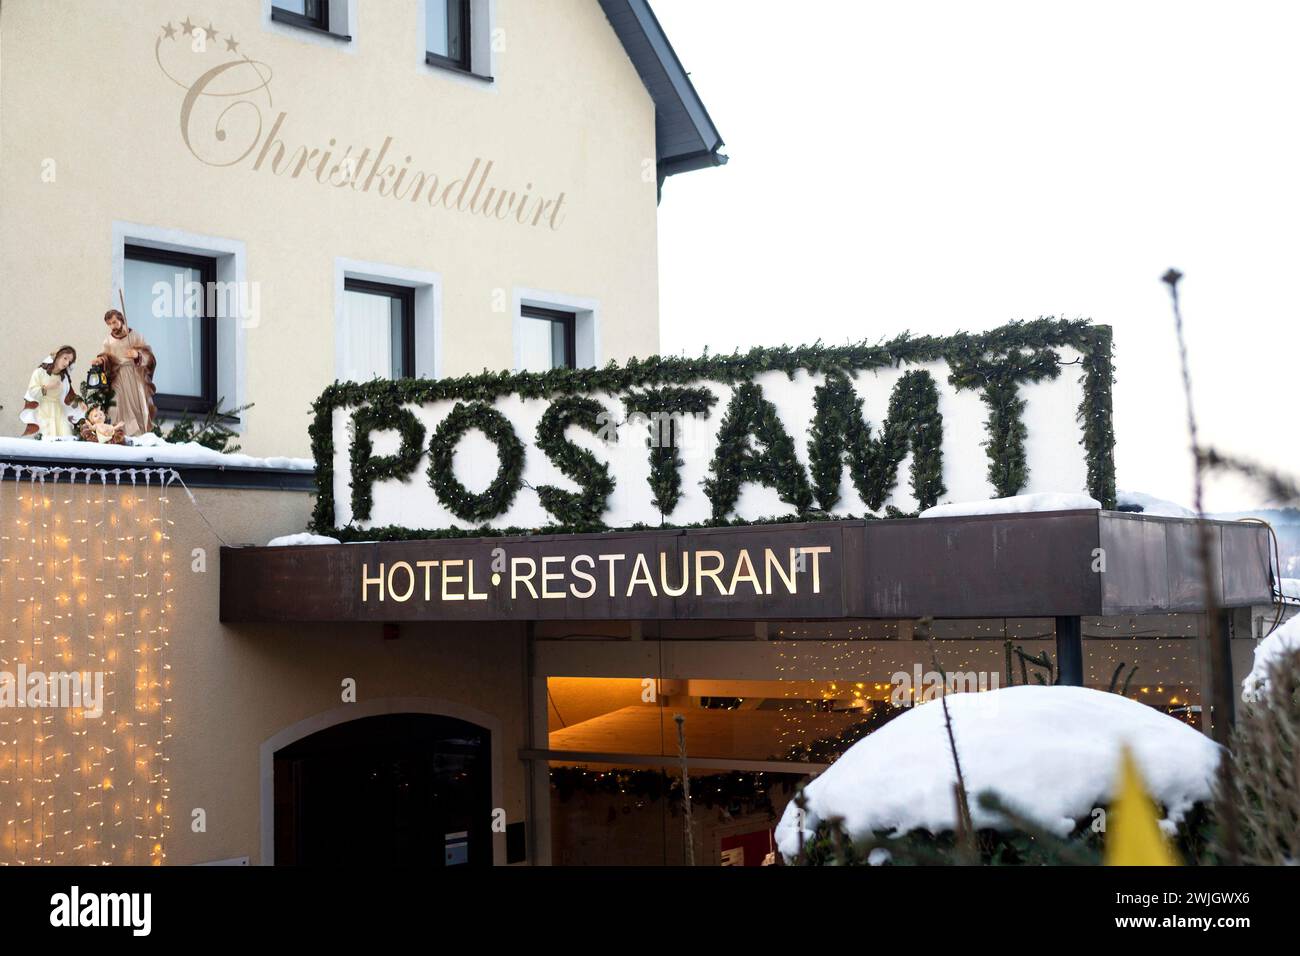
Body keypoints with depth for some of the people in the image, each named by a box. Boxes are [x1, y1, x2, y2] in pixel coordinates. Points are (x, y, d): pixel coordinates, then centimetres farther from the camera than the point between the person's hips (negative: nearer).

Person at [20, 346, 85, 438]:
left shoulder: (65, 377, 13)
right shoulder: (40, 371, -1)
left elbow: (70, 398, 13)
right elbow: (32, 392, -7)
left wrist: (79, 402, -4)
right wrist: (46, 387, -19)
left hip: (59, 414, 4)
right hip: (42, 414, -4)